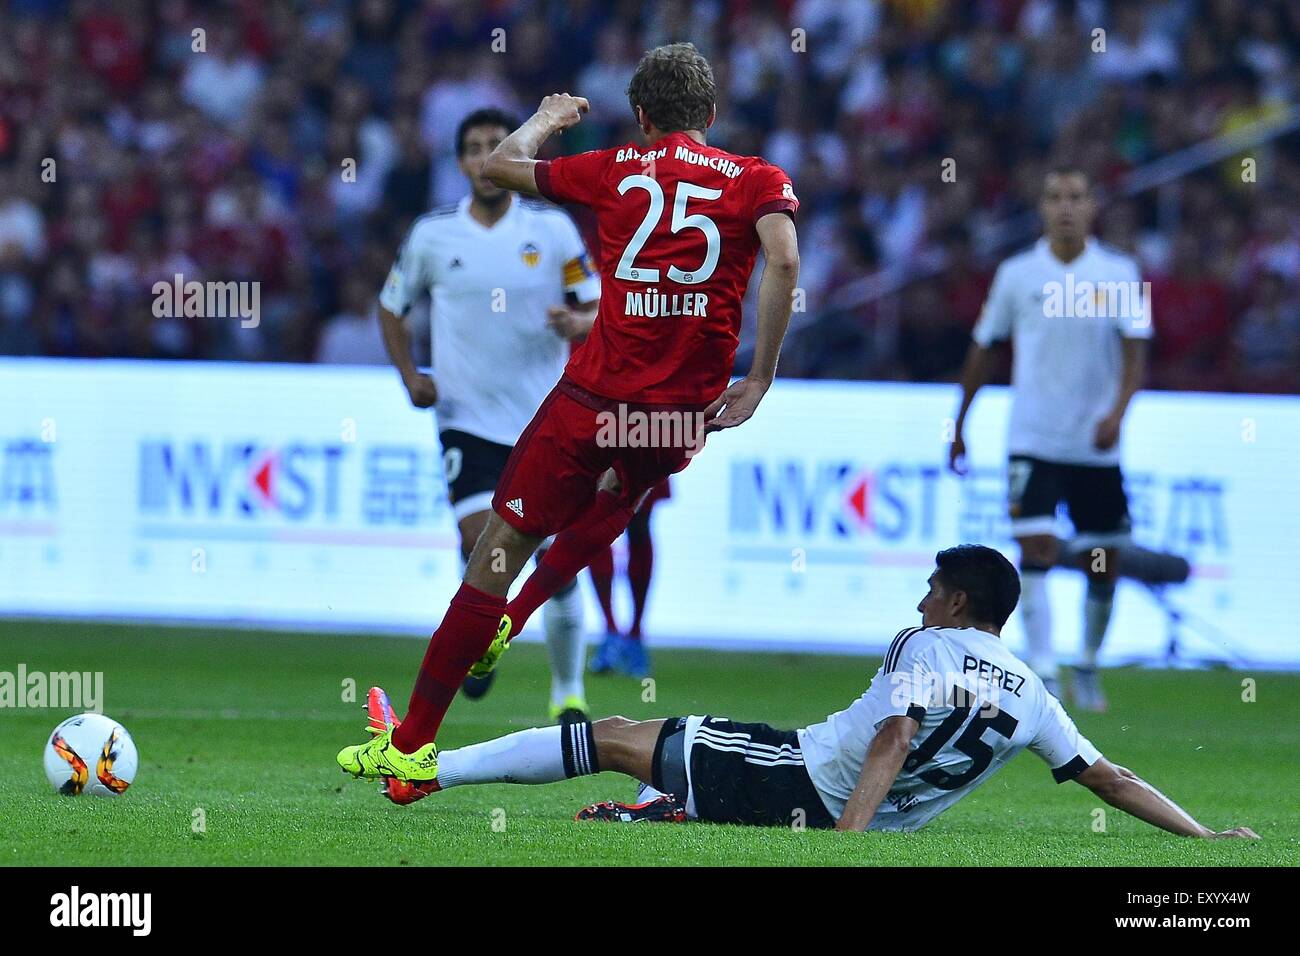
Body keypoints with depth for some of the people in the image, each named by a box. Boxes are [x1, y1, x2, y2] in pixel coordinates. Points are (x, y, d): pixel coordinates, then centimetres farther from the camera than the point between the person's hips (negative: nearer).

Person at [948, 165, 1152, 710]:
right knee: (1036, 550, -16)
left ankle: (1088, 668, 26)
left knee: (1102, 564, 6)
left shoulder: (1118, 273, -1)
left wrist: (1116, 413, -22)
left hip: (1097, 445, 1)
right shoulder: (1017, 274, 1)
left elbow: (1135, 354, -5)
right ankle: (1042, 673, -15)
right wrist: (959, 426, 13)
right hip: (1033, 440, -1)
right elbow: (983, 350, 11)